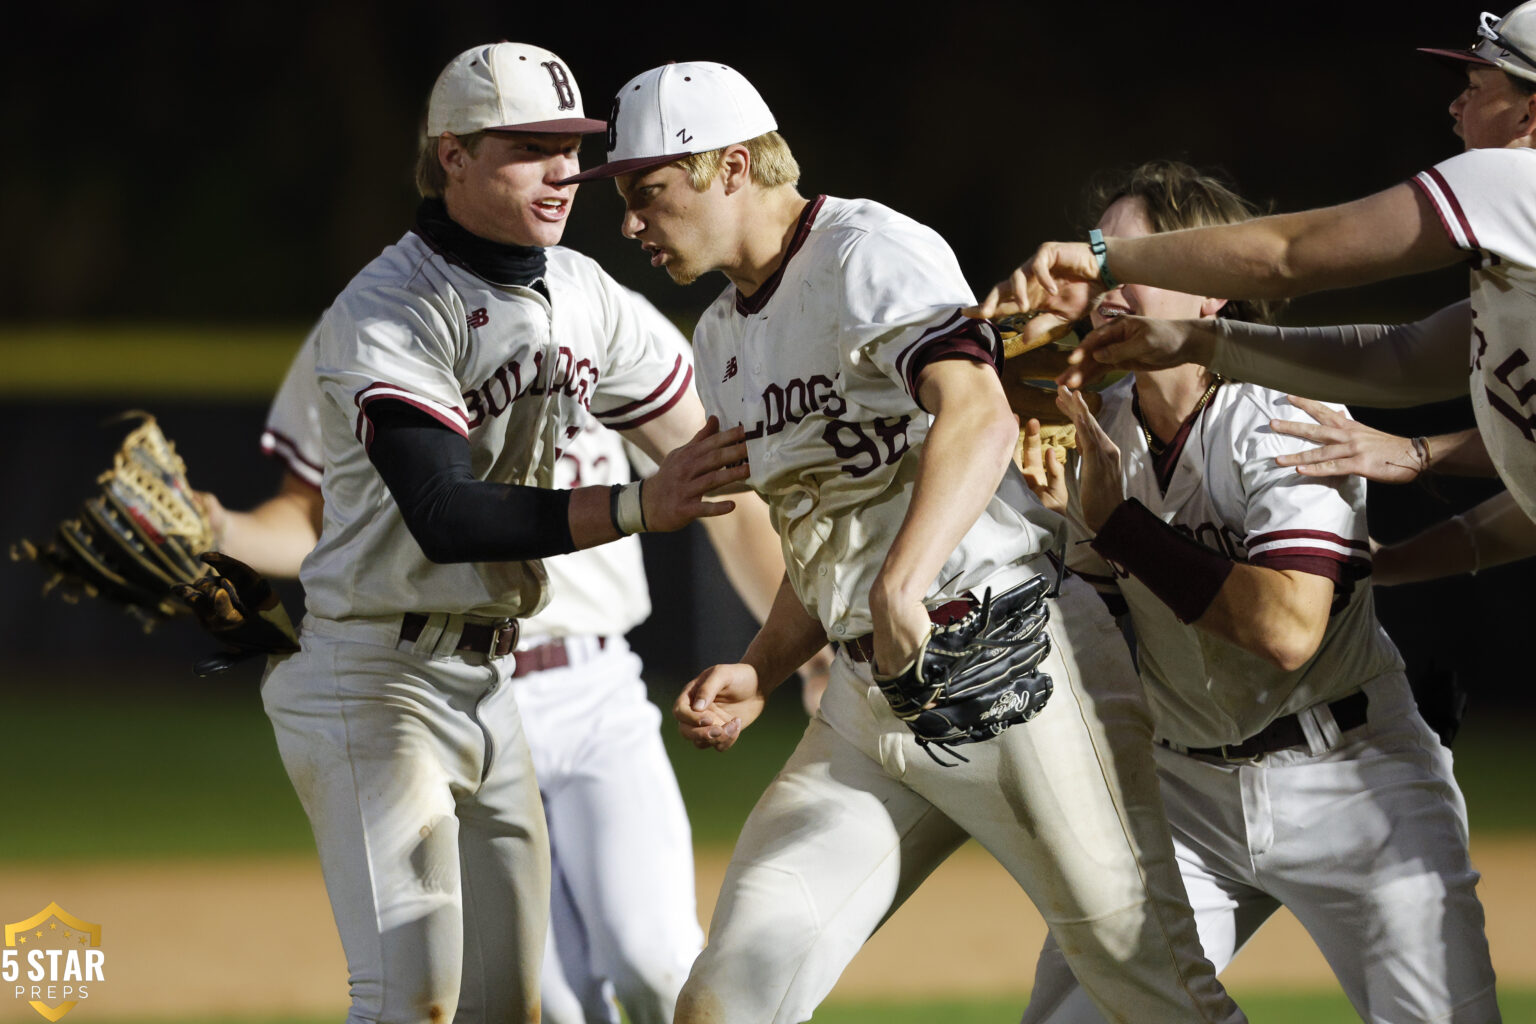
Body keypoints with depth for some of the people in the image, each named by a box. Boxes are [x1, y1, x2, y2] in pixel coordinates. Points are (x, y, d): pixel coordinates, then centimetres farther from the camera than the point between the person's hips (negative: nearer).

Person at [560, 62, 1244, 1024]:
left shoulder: (871, 255, -10)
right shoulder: (725, 339, 17)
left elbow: (978, 416, -29)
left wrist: (901, 589, -43)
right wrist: (758, 676, 8)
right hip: (866, 704, 8)